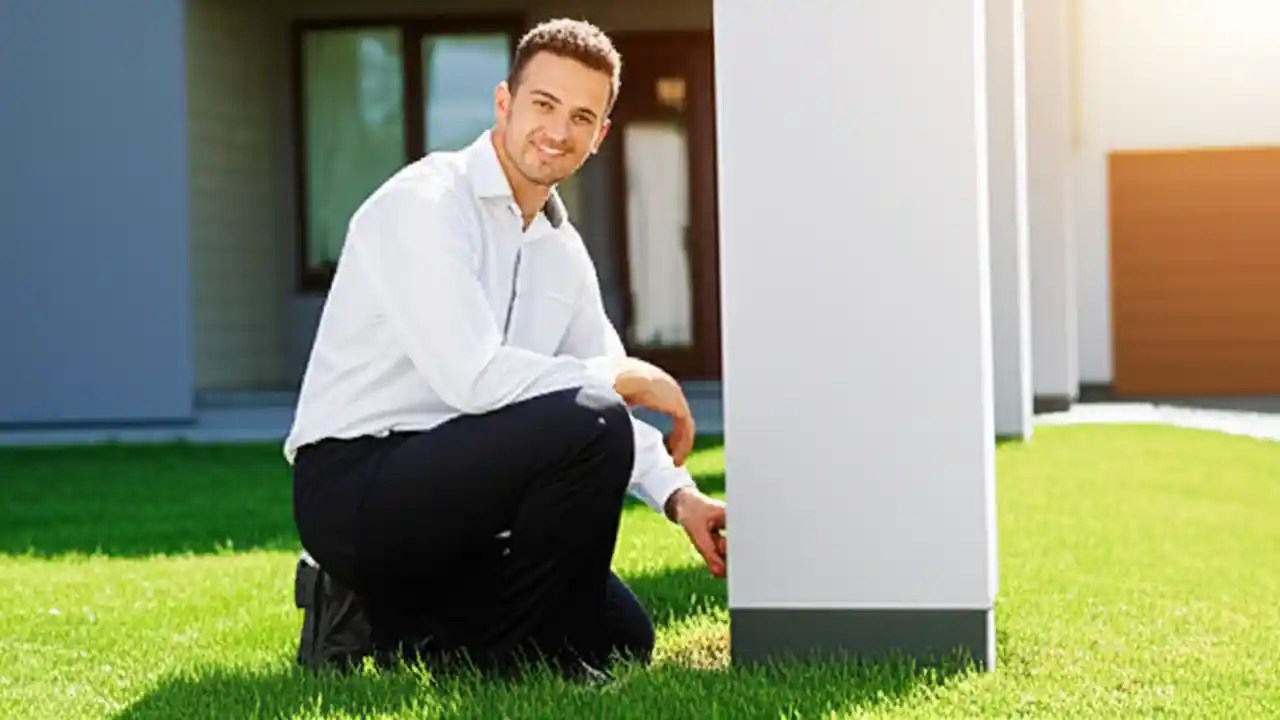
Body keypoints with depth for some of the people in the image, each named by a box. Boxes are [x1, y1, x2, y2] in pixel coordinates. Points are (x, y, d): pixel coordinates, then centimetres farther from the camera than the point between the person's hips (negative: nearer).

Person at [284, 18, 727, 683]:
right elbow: (473, 379, -26)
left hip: (445, 493, 9)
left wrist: (680, 495, -2)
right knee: (589, 423, -27)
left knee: (619, 636, 9)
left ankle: (379, 620, 14)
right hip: (352, 483, -9)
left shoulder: (561, 248, 13)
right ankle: (499, 652, -10)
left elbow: (614, 385, 16)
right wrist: (626, 378, -16)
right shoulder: (425, 206, -15)